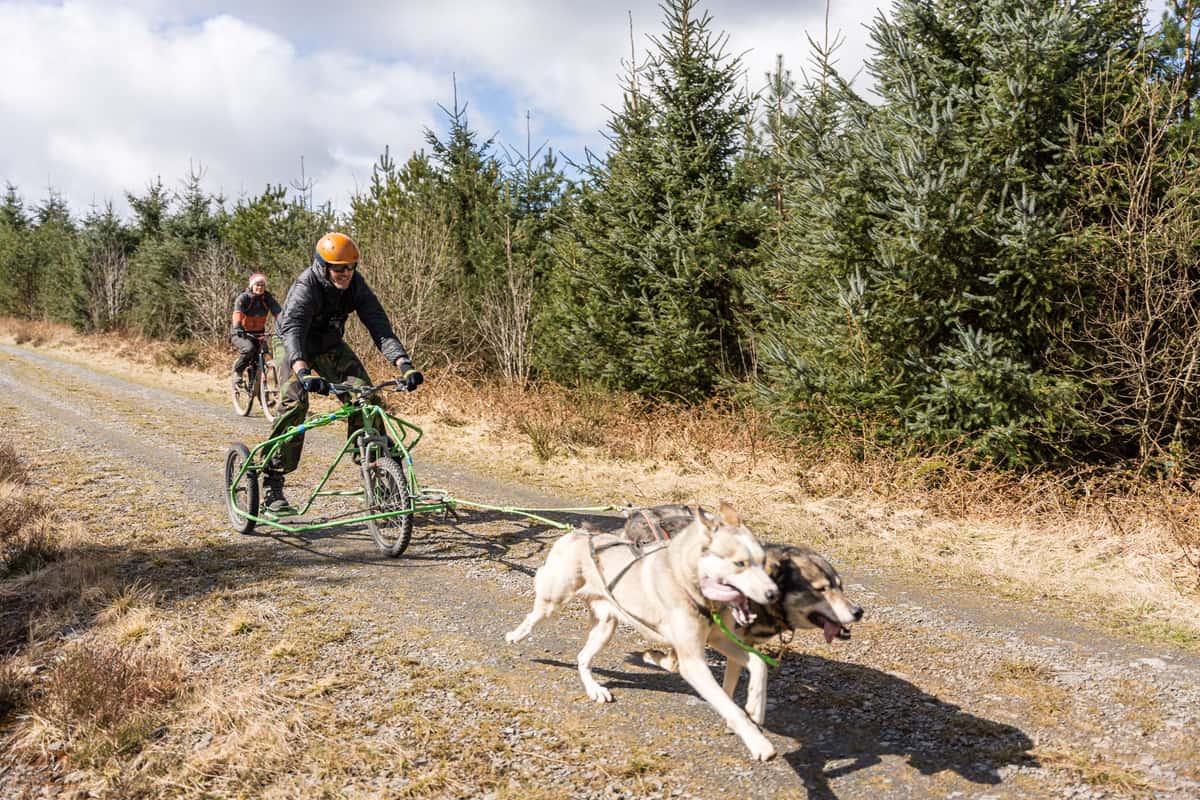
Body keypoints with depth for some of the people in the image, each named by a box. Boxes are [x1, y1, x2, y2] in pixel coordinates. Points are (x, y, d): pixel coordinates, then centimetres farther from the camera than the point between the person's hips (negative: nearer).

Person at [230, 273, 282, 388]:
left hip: (257, 334, 4)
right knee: (249, 349, -32)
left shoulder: (267, 298, -7)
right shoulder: (243, 298, -16)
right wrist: (237, 329, -53)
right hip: (241, 334, -4)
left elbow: (277, 313, -21)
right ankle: (237, 371, -7)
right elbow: (237, 313, -34)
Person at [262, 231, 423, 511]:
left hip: (330, 346, 4)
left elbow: (379, 325, -26)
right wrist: (303, 373, -67)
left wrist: (404, 364, -42)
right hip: (294, 345, -4)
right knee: (295, 402, -25)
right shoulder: (305, 288, -33)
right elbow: (292, 331, -48)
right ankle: (272, 485, -18)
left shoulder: (356, 285, -20)